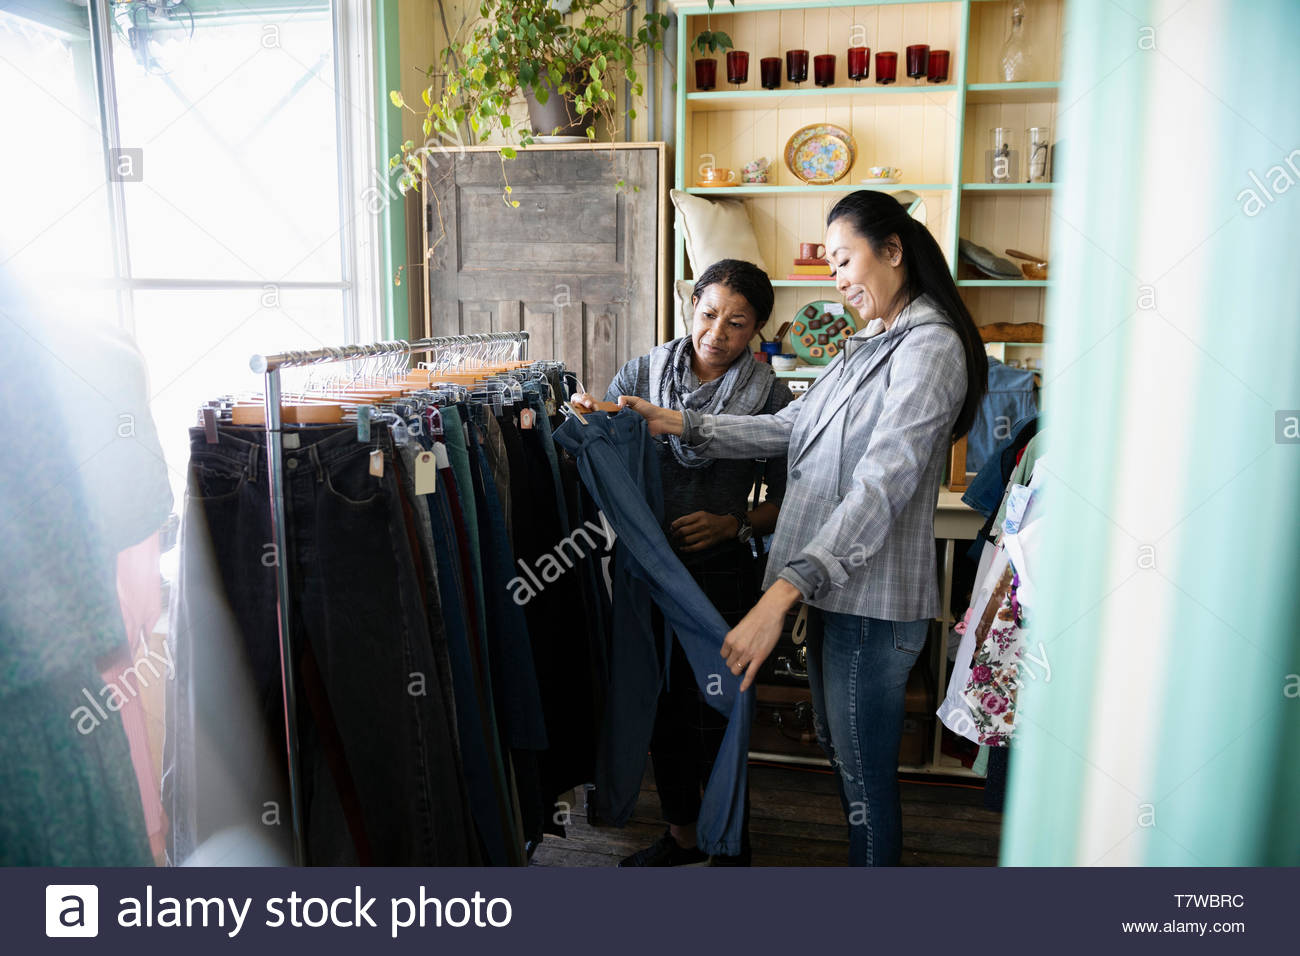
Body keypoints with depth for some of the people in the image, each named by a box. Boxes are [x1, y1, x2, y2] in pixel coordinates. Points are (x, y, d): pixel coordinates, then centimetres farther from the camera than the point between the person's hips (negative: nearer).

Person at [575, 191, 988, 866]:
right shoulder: (869, 345, 16)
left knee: (865, 775, 5)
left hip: (873, 600, -9)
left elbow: (882, 486, -27)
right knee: (840, 752, 22)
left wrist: (783, 593, -34)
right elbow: (791, 429, 13)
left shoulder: (931, 347, -16)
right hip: (831, 586, 10)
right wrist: (678, 425, 3)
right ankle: (870, 858, 41)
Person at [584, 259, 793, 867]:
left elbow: (786, 500, 0)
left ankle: (731, 846, 31)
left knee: (714, 720, 4)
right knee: (662, 708, 16)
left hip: (721, 576, -3)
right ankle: (681, 833, 40)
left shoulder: (769, 397, -4)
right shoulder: (641, 375, 1)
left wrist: (733, 525, -16)